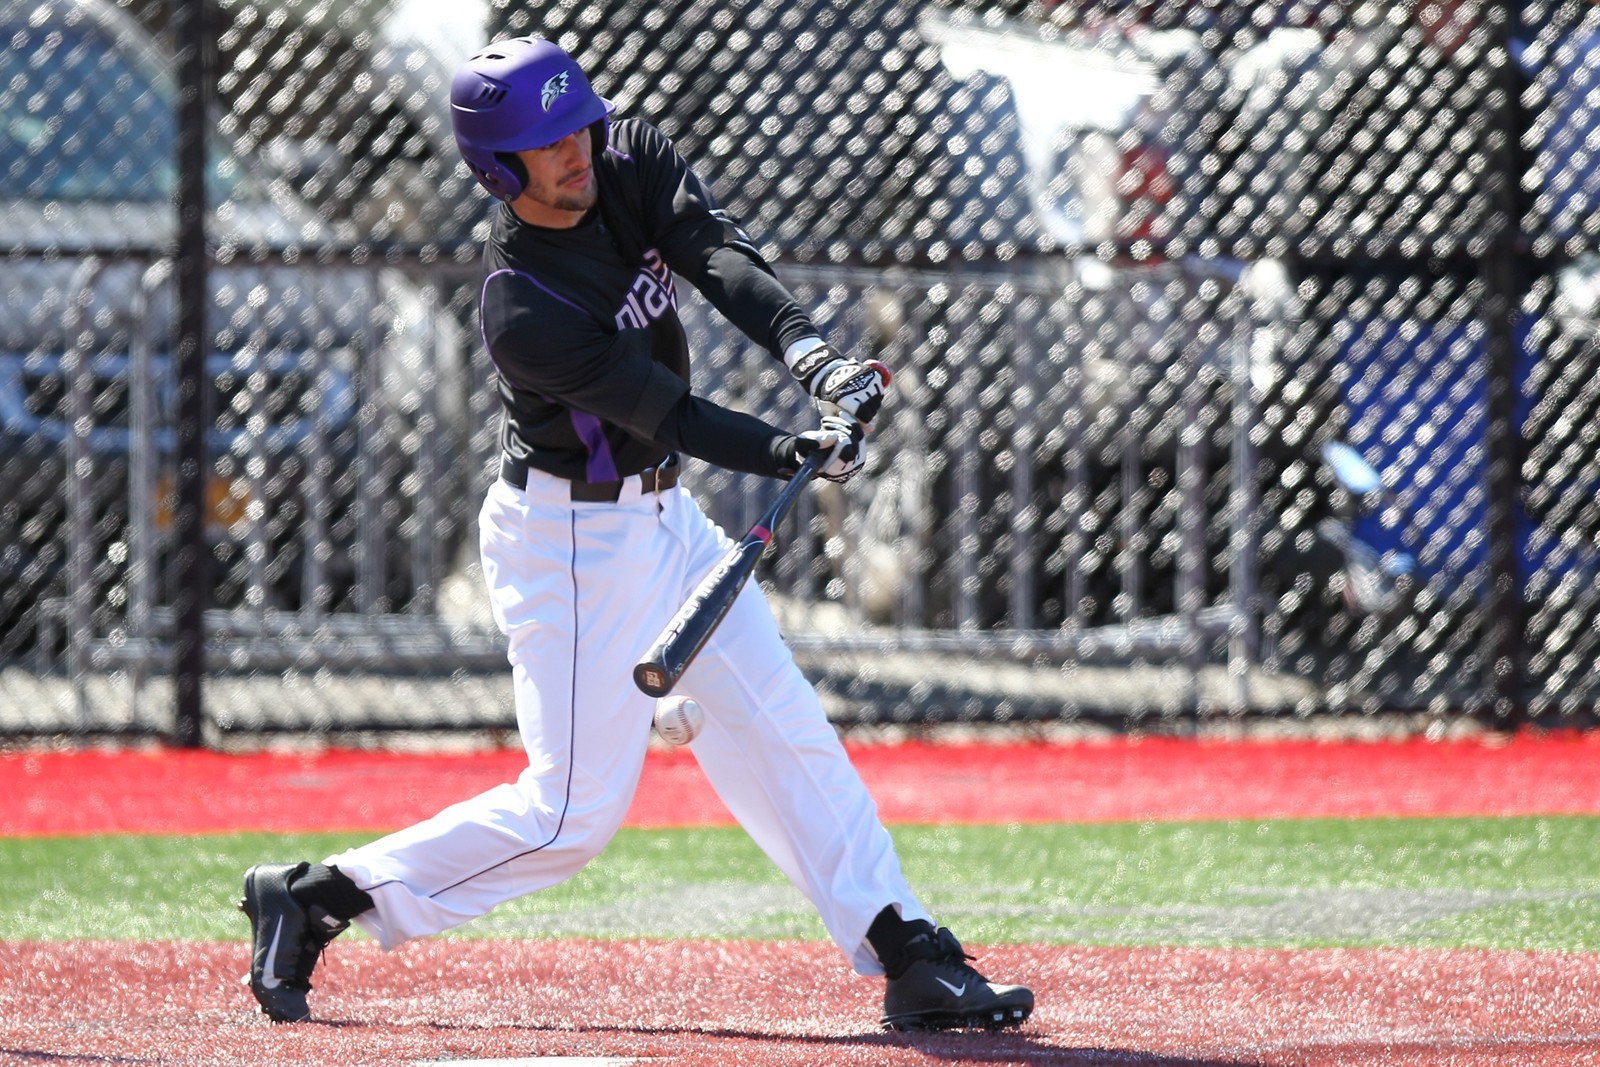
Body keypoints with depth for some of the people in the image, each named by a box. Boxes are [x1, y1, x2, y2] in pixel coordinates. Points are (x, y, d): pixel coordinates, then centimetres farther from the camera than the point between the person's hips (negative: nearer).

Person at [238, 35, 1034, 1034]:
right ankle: (317, 896, 2)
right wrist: (798, 455, -39)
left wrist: (813, 354, -37)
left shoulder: (635, 161, -5)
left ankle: (911, 959, 9)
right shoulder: (522, 308, -26)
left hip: (663, 519, 8)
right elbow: (670, 414, -27)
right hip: (569, 536, -8)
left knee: (783, 734, 6)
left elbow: (718, 255, -20)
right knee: (574, 810, -6)